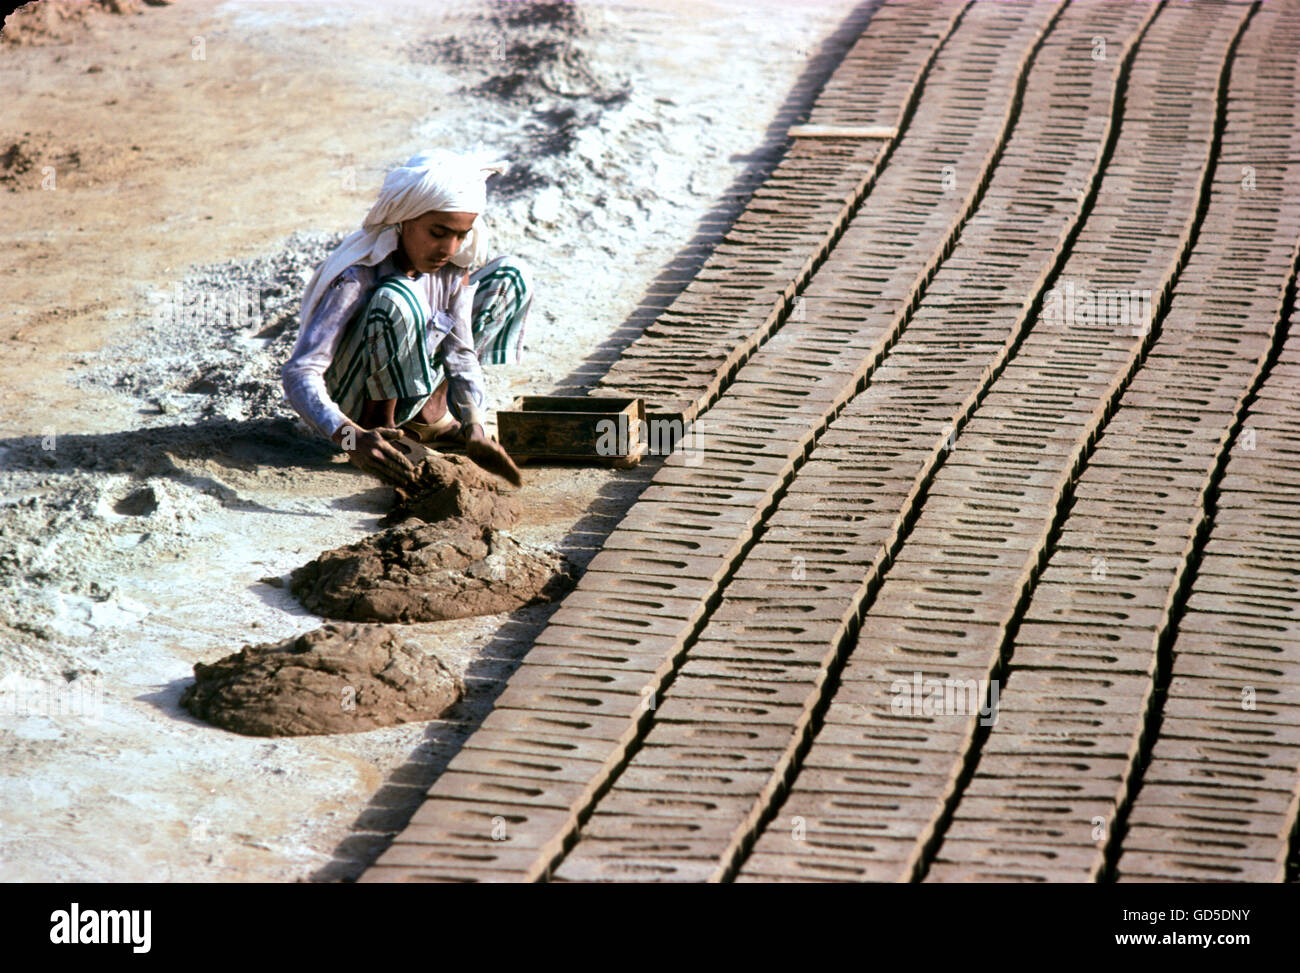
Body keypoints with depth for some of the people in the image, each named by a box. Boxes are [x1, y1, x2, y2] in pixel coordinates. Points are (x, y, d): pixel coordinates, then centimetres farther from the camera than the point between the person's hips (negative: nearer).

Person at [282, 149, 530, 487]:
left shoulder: (452, 263, -12)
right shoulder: (356, 278, -31)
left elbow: (461, 351, -13)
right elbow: (299, 374, -39)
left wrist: (474, 427, -30)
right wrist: (351, 437, -55)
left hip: (407, 399, 7)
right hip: (351, 405, -7)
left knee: (509, 277, -1)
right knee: (397, 300, -36)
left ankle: (432, 414, -1)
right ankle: (378, 425, -15)